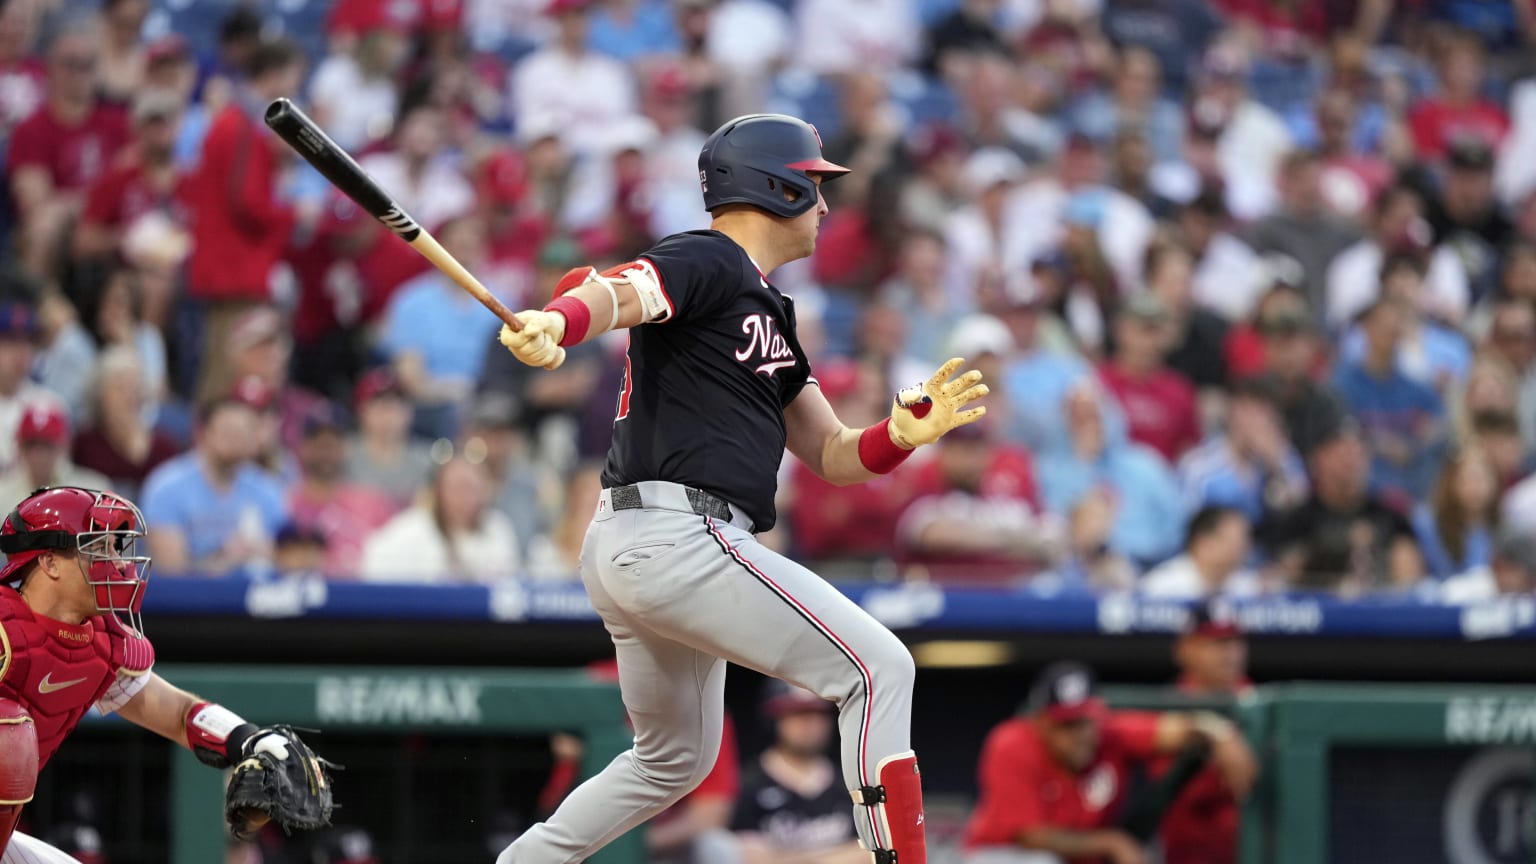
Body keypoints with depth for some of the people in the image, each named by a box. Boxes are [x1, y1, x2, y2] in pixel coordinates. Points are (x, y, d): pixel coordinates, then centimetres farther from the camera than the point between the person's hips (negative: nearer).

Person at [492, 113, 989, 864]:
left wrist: (903, 435, 1)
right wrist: (556, 324, -49)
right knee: (877, 668, -11)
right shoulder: (708, 263, -5)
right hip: (679, 538, -11)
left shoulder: (768, 313, 24)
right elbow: (617, 293, -26)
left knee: (675, 758, 26)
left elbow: (832, 457, 22)